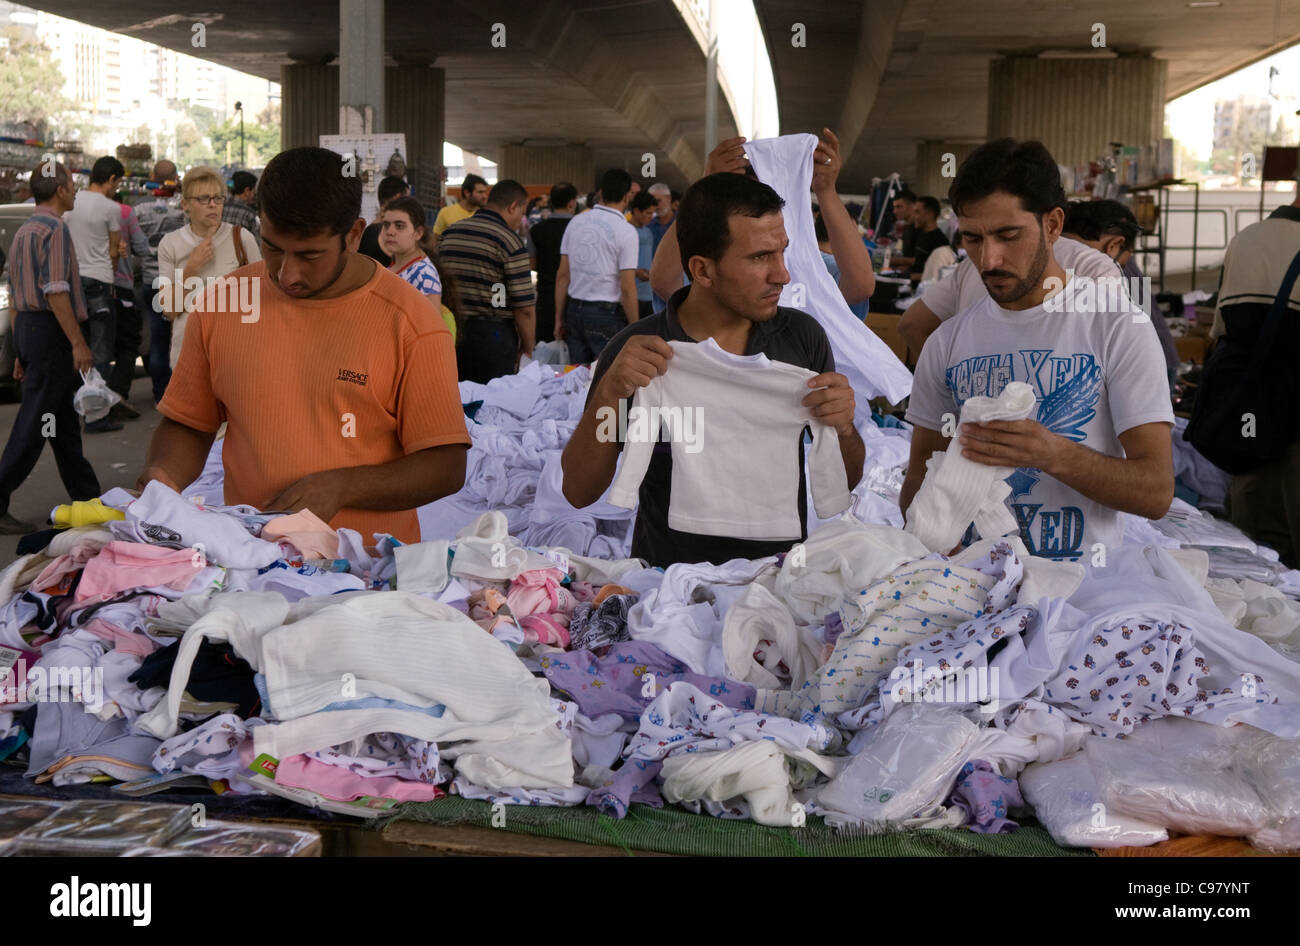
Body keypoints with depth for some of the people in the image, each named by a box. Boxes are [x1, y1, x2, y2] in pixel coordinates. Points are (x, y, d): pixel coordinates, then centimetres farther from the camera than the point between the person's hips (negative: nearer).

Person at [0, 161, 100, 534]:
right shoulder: (54, 229, -13)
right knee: (33, 426, -7)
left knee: (64, 419, 16)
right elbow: (56, 292, -21)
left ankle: (86, 495, 24)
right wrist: (78, 343, -20)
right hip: (51, 331, -10)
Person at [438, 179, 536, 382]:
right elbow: (524, 307, -12)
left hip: (451, 333, 6)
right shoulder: (509, 240, -9)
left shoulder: (449, 233, 10)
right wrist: (527, 350, 0)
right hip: (492, 335, -6)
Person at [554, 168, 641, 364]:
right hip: (606, 314, -6)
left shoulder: (576, 223, 8)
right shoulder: (626, 230, -9)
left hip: (574, 310, 6)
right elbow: (627, 288, -12)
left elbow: (562, 275, 9)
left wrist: (559, 318, 14)